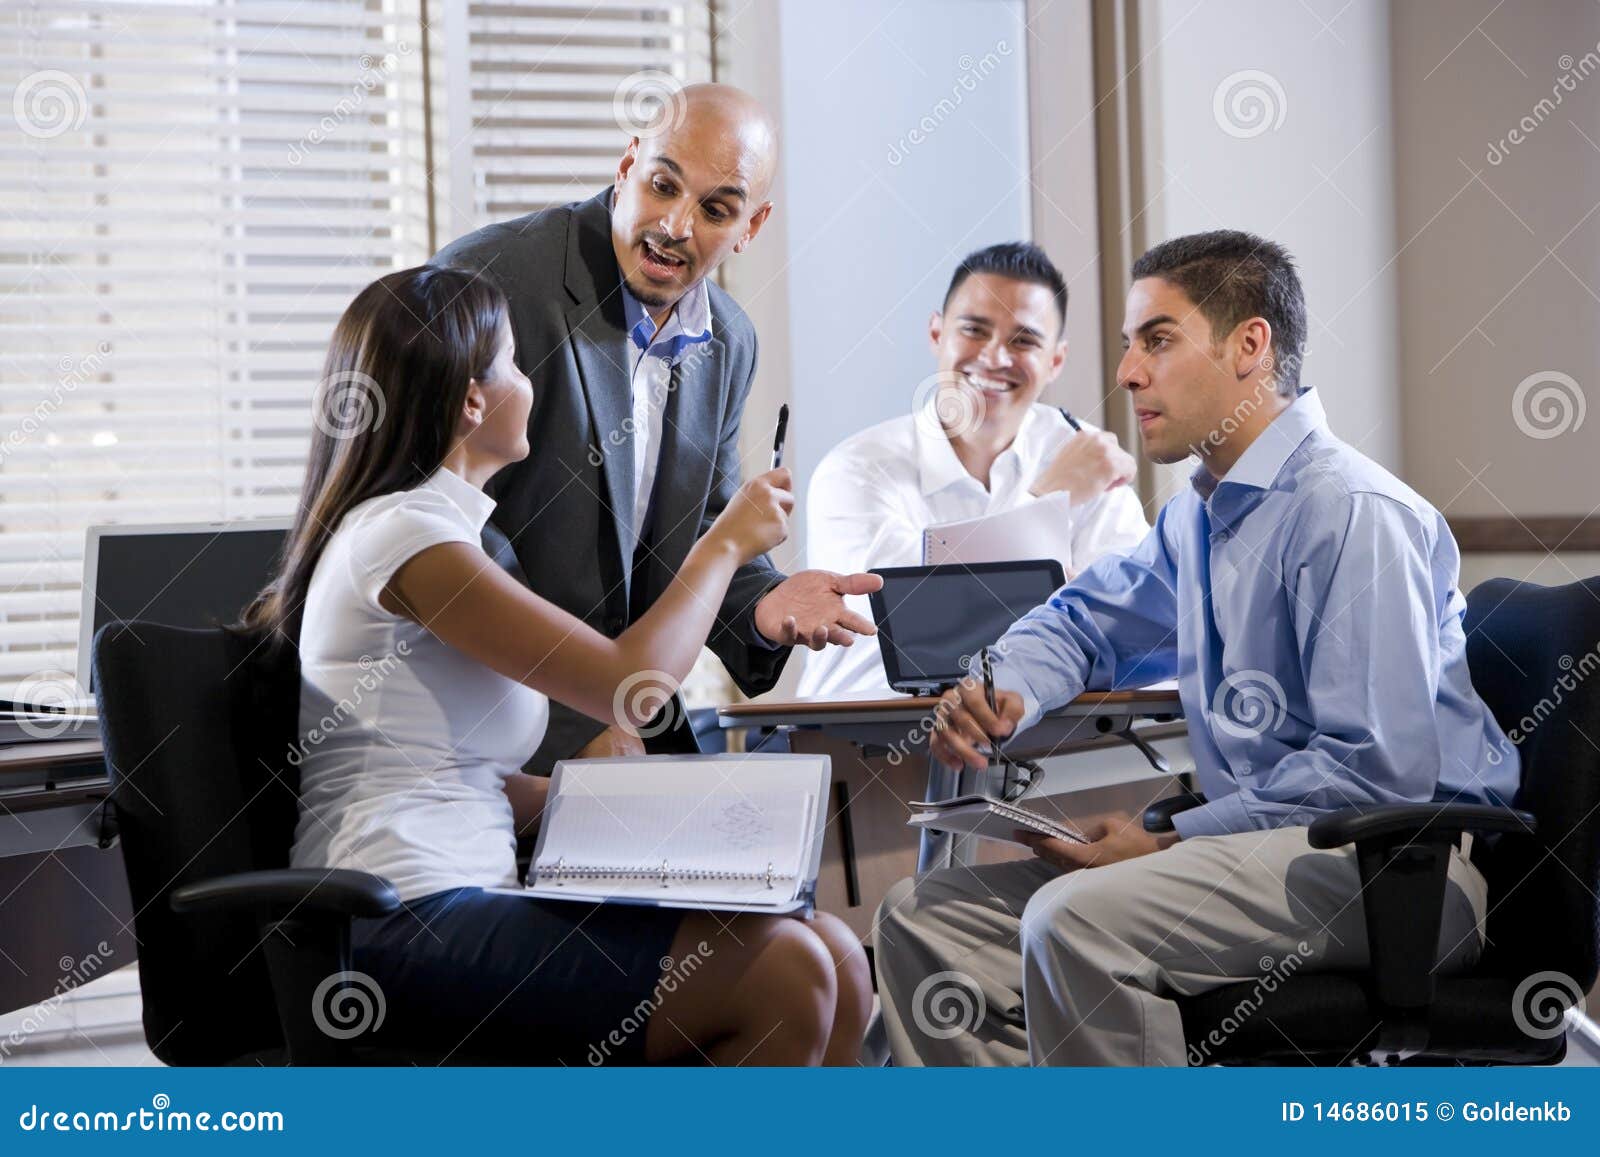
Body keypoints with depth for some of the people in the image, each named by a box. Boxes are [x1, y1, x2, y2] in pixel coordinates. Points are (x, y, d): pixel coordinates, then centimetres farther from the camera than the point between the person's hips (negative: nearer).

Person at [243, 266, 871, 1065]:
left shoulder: (424, 526, 20)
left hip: (460, 900, 10)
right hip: (403, 932, -10)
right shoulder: (401, 533, -11)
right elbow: (632, 686, -14)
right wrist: (723, 544, 1)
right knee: (782, 977, -20)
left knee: (833, 960, -4)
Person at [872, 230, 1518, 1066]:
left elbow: (1384, 769, -21)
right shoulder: (1199, 513, 16)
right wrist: (1005, 697, 7)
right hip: (1266, 852, 9)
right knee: (922, 918, 2)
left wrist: (1170, 841, -18)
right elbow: (1081, 620, 32)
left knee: (1075, 922, -33)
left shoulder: (1354, 512, -14)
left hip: (1397, 869, -9)